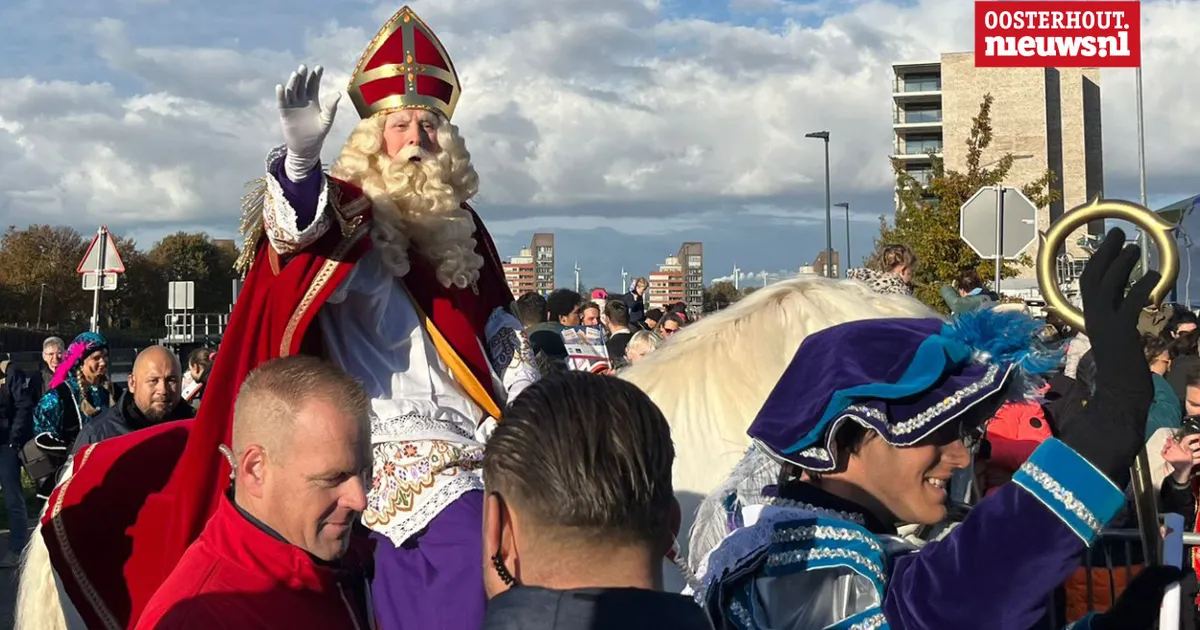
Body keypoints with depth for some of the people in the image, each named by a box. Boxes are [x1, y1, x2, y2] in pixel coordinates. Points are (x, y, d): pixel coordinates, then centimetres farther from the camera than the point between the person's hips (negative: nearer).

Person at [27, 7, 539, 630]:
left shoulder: (458, 227, 17)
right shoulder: (349, 218, -1)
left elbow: (498, 328, 26)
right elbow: (297, 226, -26)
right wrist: (300, 157, -47)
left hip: (478, 438, 7)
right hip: (402, 450, -7)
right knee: (471, 549, -26)